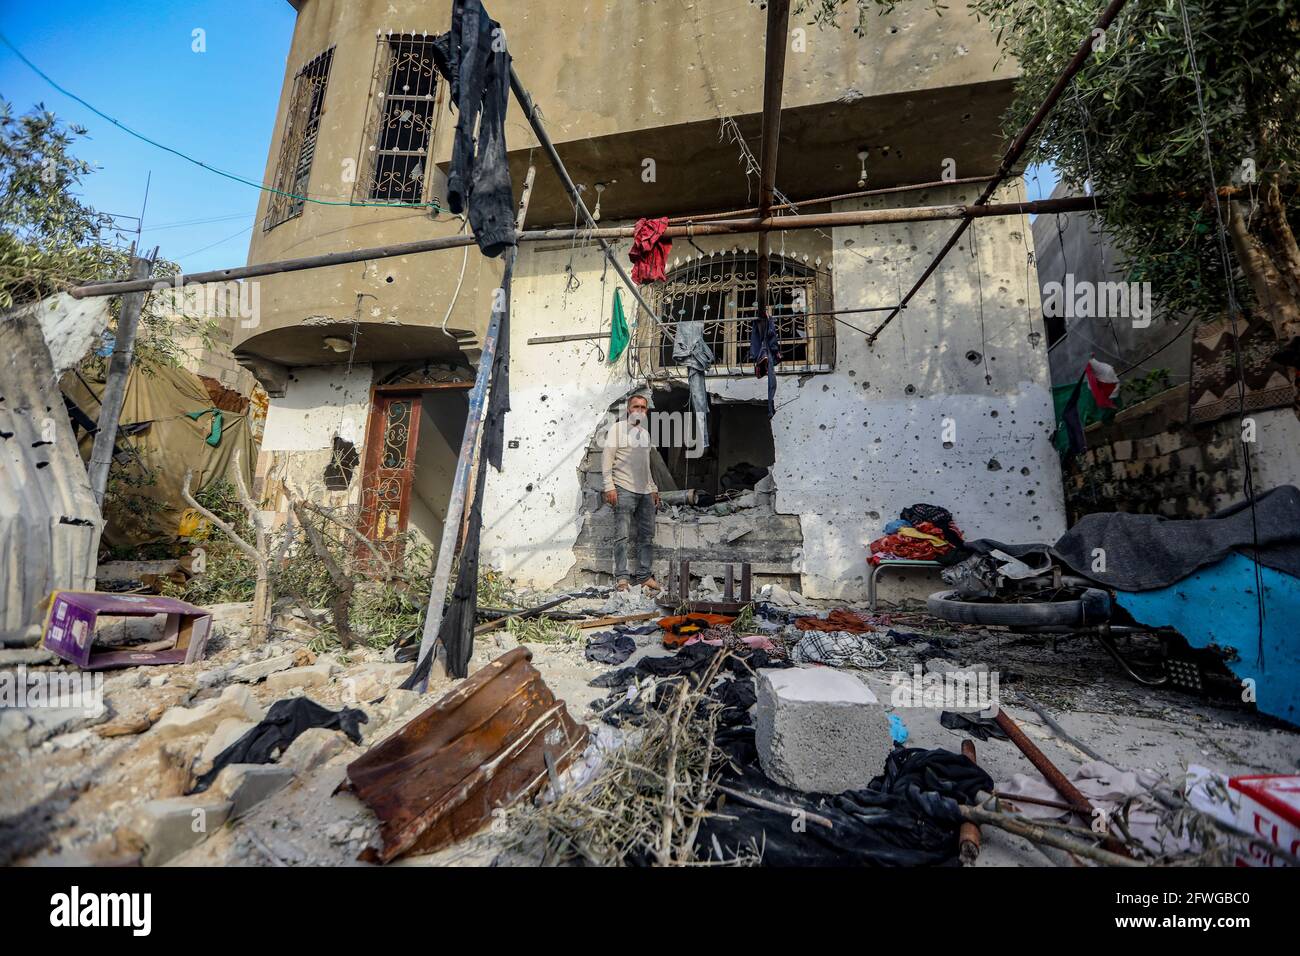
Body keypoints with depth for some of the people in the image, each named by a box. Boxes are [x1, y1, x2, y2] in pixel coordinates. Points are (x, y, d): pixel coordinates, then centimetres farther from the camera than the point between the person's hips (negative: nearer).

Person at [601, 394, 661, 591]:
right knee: (623, 535, -6)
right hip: (624, 490, -7)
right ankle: (622, 577, -1)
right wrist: (609, 487, -15)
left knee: (647, 536, 7)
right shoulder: (618, 428, 1)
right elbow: (606, 458, -6)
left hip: (646, 492, 7)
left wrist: (653, 488, 22)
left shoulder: (645, 433, 21)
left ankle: (644, 575, 15)